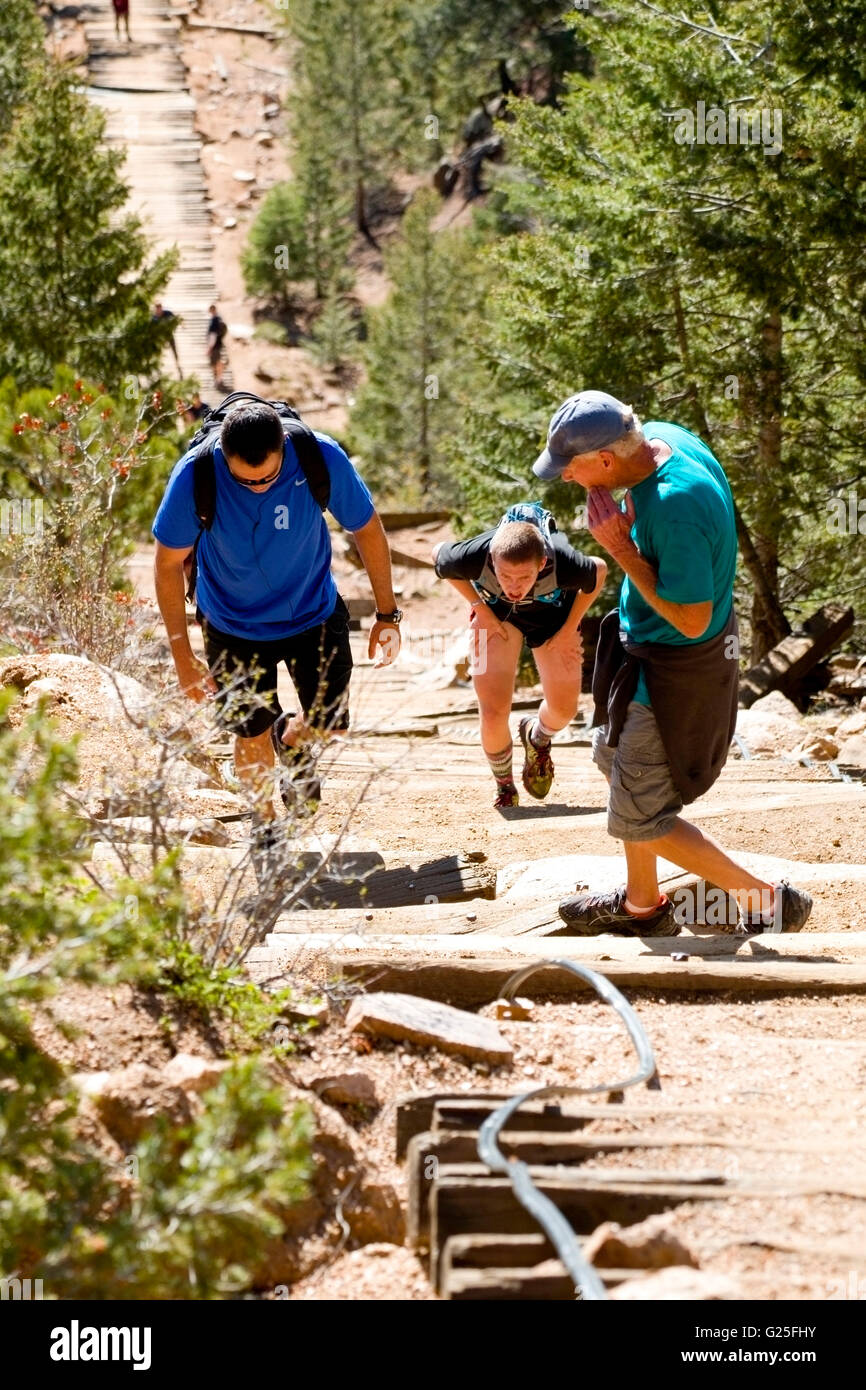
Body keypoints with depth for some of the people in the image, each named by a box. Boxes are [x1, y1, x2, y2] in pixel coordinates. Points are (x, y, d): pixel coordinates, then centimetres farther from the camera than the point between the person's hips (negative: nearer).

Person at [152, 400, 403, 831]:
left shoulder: (321, 458, -29)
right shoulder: (195, 476, -31)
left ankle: (292, 739, 43)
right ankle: (264, 819, 36)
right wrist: (182, 657, -15)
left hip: (313, 612, 1)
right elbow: (168, 563, -17)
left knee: (329, 723, 6)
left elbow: (367, 528, -11)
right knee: (252, 731, 7)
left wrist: (387, 614, -3)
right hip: (234, 624, -1)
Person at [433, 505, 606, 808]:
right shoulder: (475, 556, -43)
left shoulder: (563, 564, -44)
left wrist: (569, 629, -13)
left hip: (553, 611, 1)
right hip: (497, 610, 0)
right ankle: (504, 786, 18)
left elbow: (599, 571, -17)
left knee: (564, 709, 5)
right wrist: (480, 608, -16)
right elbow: (439, 555, -16)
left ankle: (537, 738, 42)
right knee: (493, 714, -11)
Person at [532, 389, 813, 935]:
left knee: (640, 818, 2)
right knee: (618, 762, 27)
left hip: (674, 673, -10)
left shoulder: (675, 507, -37)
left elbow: (690, 619, -30)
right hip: (644, 647, 10)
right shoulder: (663, 437, -8)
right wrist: (631, 528, -1)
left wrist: (621, 548, -29)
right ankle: (643, 904, 45)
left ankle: (767, 899, 12)